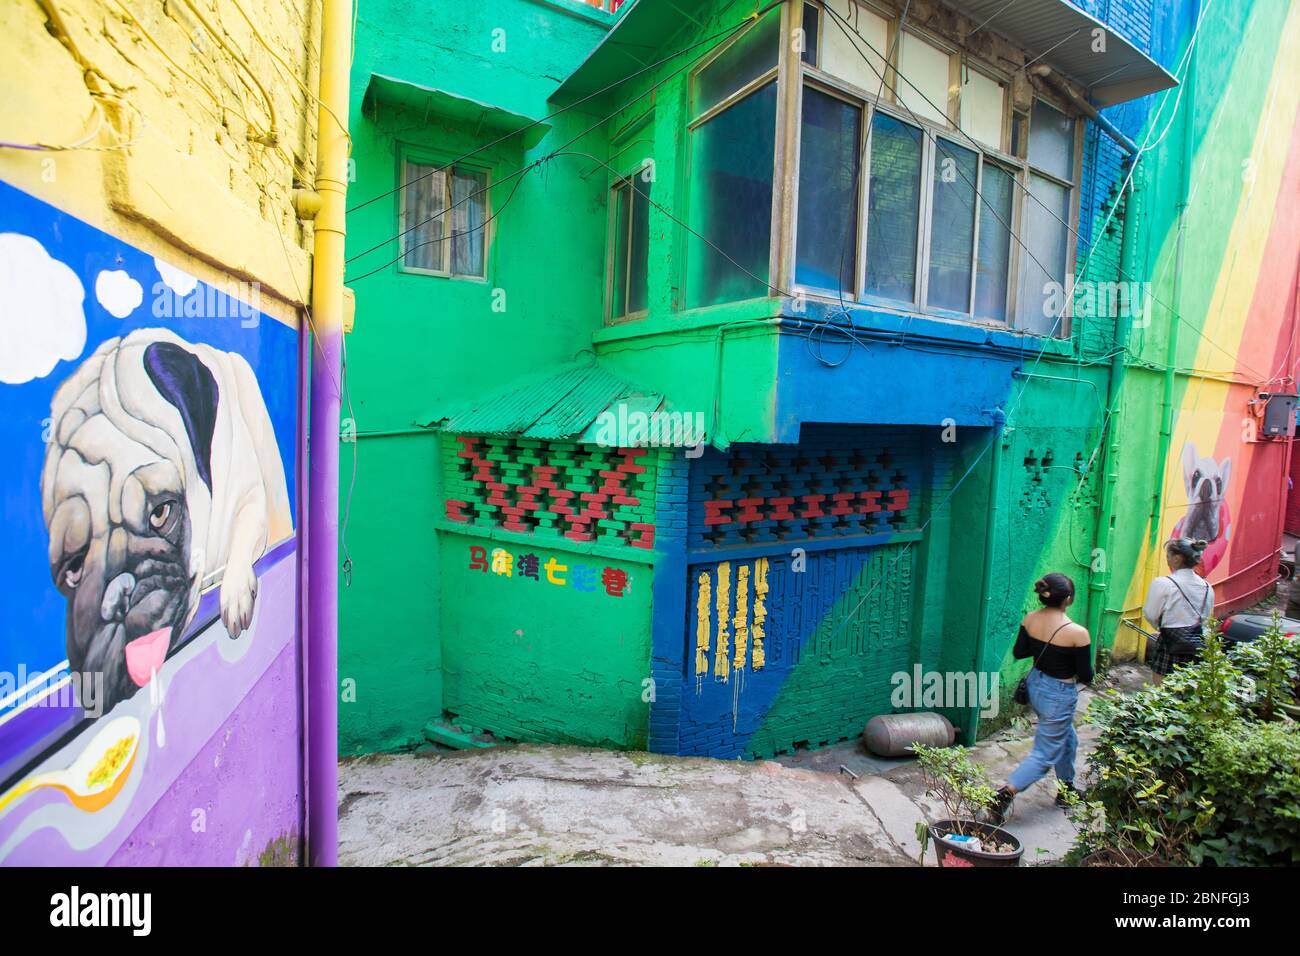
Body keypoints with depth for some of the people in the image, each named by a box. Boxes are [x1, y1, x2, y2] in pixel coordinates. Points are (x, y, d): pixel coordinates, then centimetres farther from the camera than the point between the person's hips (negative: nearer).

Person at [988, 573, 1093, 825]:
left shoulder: (1030, 619, -9)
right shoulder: (1077, 633, -24)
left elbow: (1018, 652, 3)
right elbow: (1086, 677, -15)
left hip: (1035, 684, 7)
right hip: (1059, 695, -7)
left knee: (1067, 738, 30)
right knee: (1045, 754, 5)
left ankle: (1066, 790, 45)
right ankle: (1004, 795, -5)